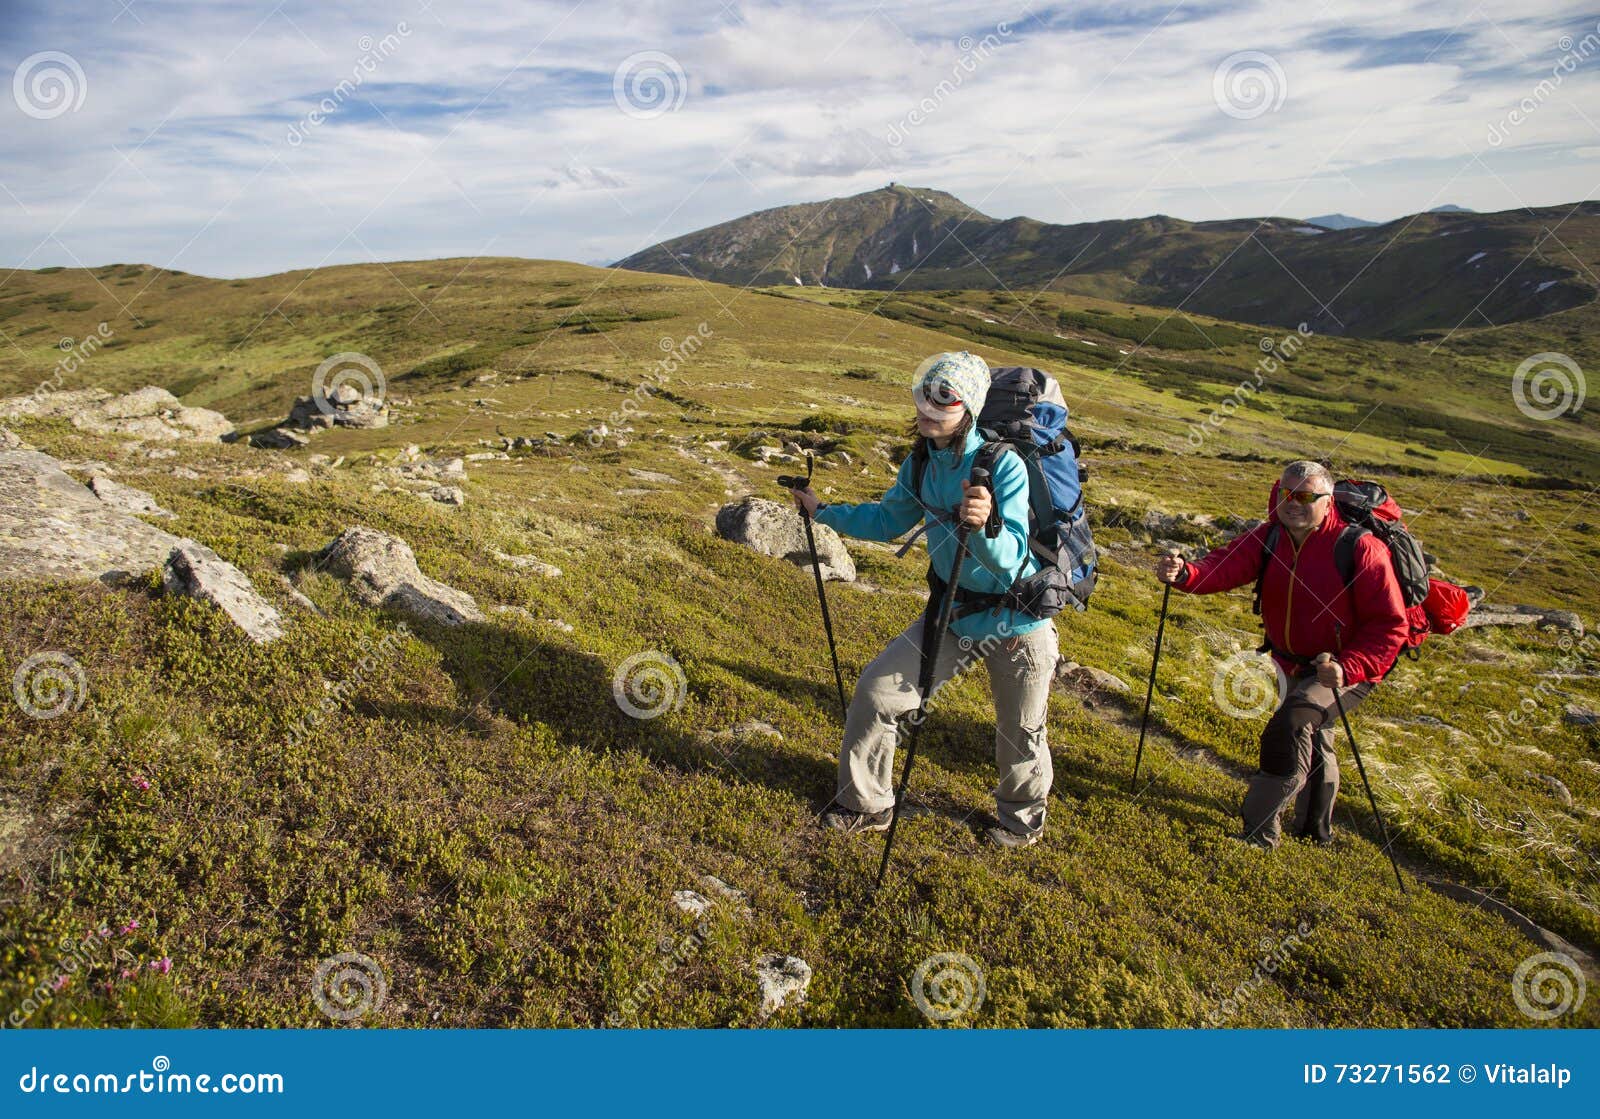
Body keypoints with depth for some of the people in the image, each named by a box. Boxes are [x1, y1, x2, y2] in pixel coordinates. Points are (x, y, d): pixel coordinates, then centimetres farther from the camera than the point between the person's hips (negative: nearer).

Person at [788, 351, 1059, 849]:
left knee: (1020, 733, 12)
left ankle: (1023, 818, 44)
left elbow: (1010, 559, -33)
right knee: (877, 689, 1)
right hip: (951, 617, 5)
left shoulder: (1003, 464, -24)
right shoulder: (920, 463, -5)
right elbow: (888, 519, 13)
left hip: (1017, 625, -5)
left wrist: (984, 526, -53)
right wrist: (823, 511, 13)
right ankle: (867, 805, 21)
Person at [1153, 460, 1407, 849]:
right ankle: (1315, 831, 50)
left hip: (1349, 670, -6)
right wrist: (1185, 574, -49)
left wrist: (1348, 668, -37)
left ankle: (1258, 832, -18)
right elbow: (1227, 564, -28)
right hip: (1294, 665, 7)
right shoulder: (1269, 537, -9)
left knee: (1291, 724, -29)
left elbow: (1390, 625, -23)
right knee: (1311, 743, 25)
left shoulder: (1360, 547, -23)